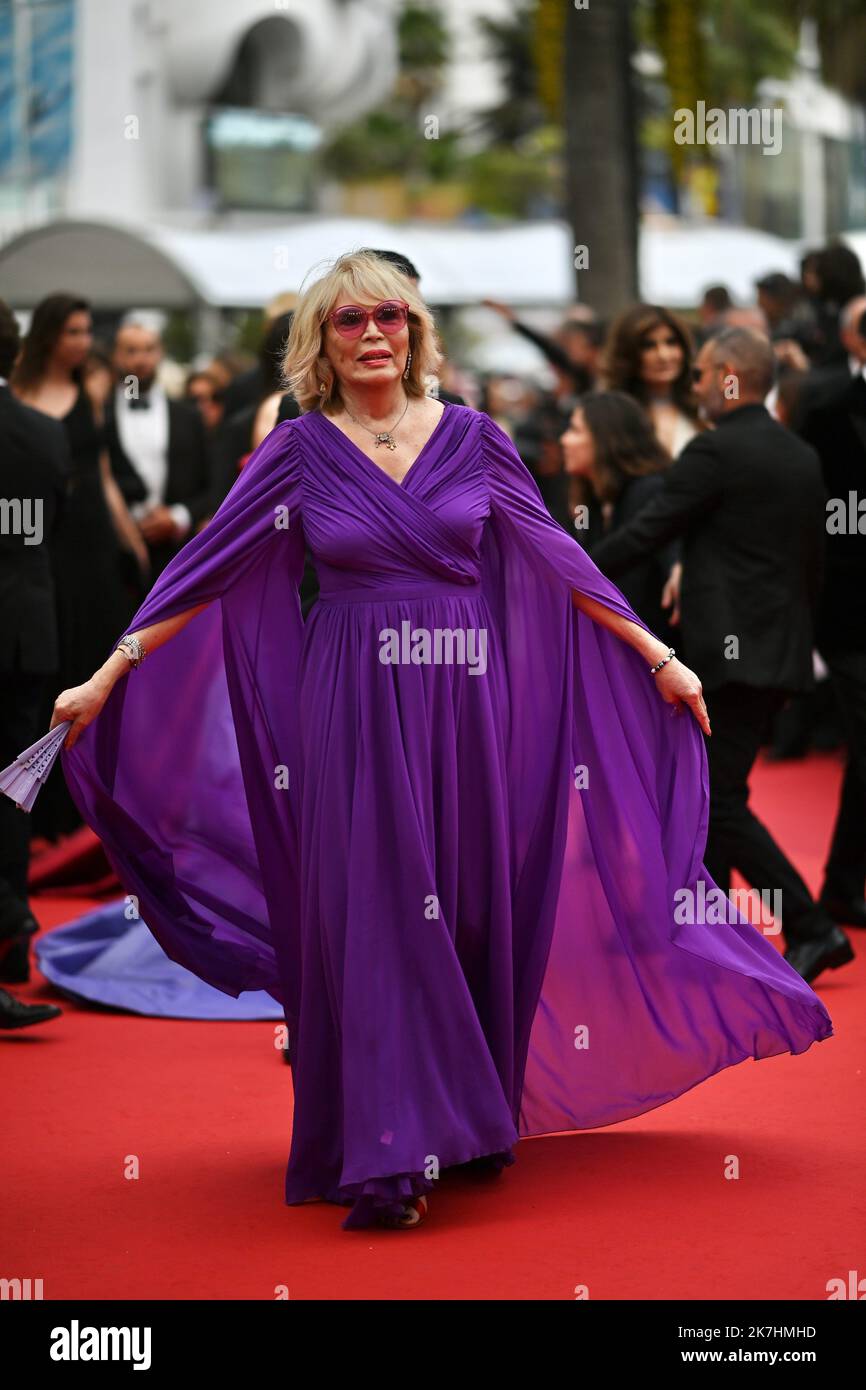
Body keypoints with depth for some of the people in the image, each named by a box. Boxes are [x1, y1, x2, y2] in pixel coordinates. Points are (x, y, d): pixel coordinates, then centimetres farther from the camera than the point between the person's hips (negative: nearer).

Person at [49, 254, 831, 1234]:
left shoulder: (473, 438, 5)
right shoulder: (298, 451, 2)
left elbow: (560, 560, 9)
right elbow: (202, 571, 1)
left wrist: (660, 658, 9)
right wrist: (105, 678, -2)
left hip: (467, 711, 2)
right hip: (355, 716, -2)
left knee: (474, 916, 7)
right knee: (372, 923, -3)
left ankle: (475, 1126, 23)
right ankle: (386, 1159, 0)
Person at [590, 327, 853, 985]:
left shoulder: (717, 450, -12)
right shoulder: (803, 456, 12)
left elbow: (645, 533, -12)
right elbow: (814, 559, 16)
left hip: (734, 652, -9)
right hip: (783, 651, 9)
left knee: (720, 800, -6)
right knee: (714, 793, 16)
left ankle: (813, 929, -11)